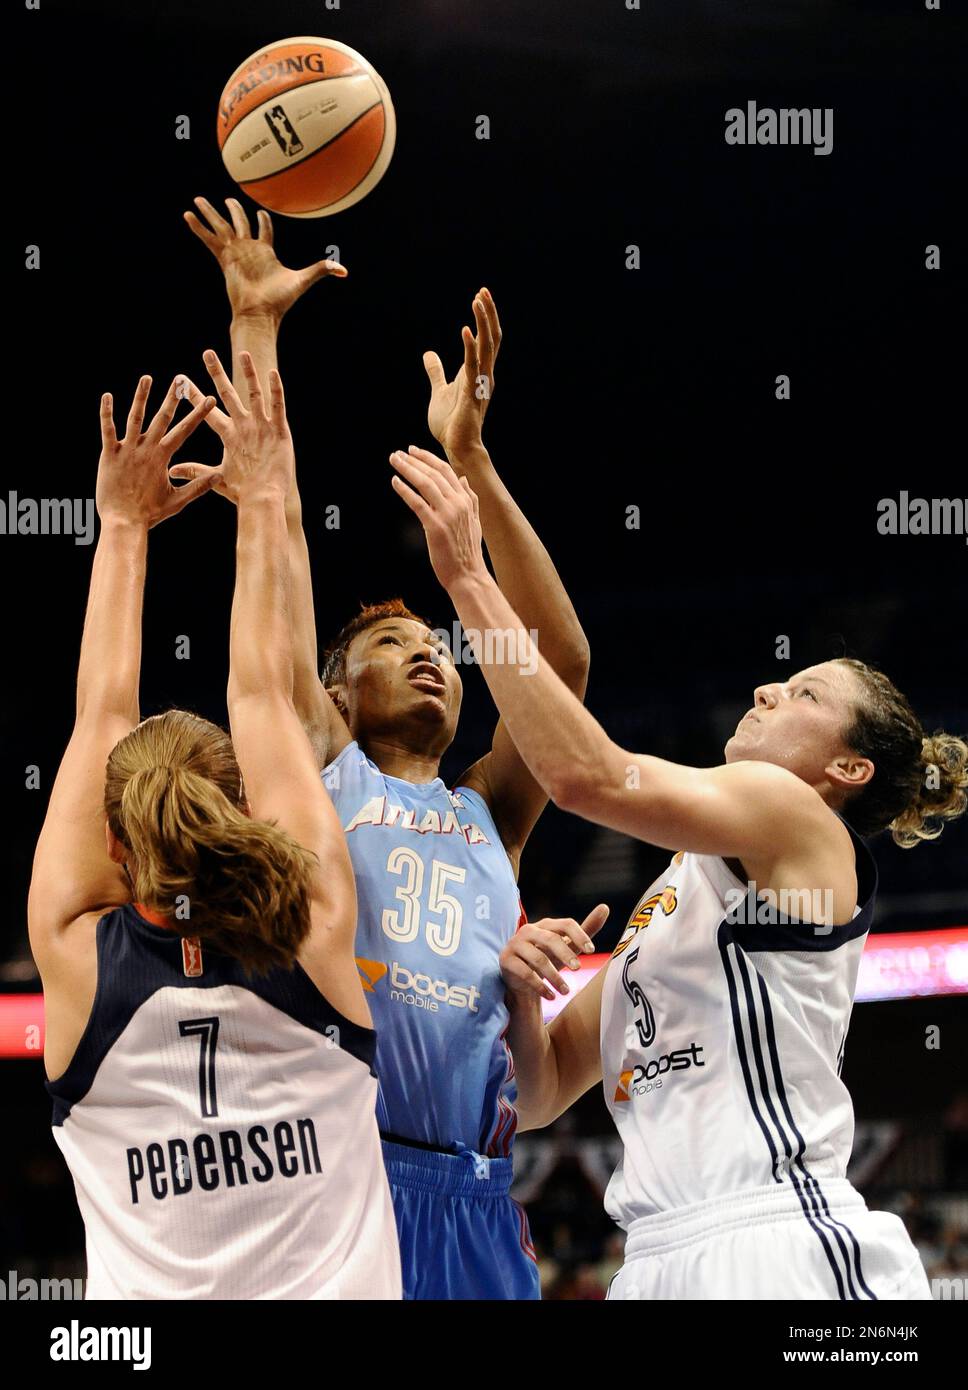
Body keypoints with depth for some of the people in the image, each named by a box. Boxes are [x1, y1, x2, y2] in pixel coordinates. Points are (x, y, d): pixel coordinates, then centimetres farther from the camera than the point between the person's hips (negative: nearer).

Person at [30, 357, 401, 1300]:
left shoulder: (78, 959, -6)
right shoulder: (316, 936, -6)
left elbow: (103, 717, 5)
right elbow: (262, 694, 5)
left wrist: (124, 527, 15)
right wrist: (260, 504, 14)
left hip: (142, 1292, -1)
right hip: (340, 1285, 1)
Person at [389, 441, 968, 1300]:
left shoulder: (798, 816, 1)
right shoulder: (678, 891, 24)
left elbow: (591, 775, -16)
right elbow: (543, 1094, 23)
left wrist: (467, 576, -12)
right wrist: (519, 996, 1)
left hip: (780, 1248, -8)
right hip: (666, 1259, 8)